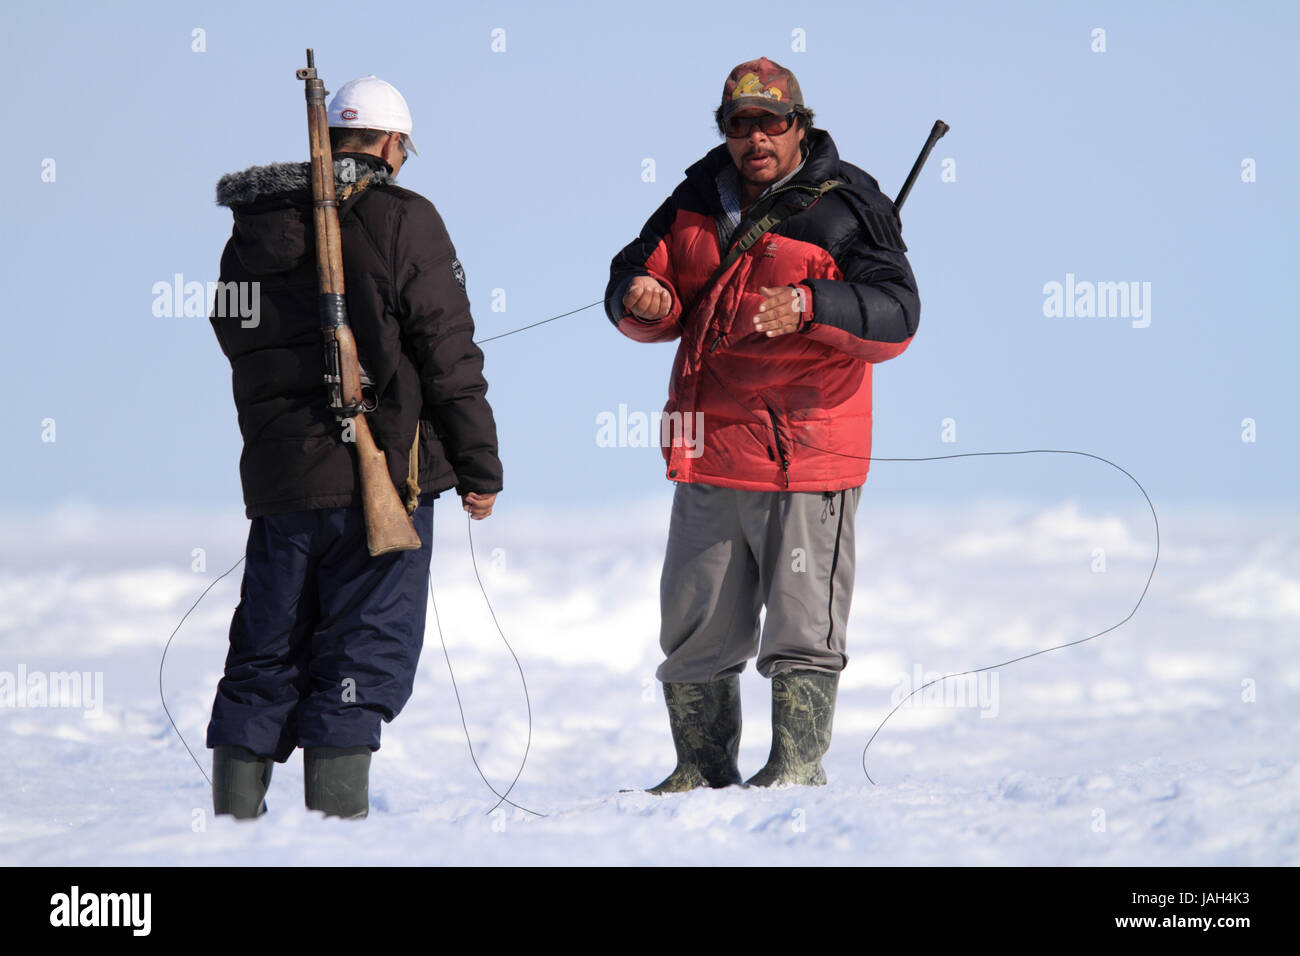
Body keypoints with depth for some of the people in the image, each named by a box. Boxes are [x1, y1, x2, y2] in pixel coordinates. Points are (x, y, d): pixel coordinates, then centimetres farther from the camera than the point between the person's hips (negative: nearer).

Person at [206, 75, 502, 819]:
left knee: (265, 655, 12)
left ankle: (235, 819, 10)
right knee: (366, 652, -2)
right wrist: (479, 468, -4)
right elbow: (449, 355, -8)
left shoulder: (252, 232, 11)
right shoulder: (400, 220, -6)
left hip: (276, 478, 5)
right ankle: (337, 815, -9)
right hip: (380, 476, -5)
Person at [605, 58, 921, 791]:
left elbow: (896, 317, -14)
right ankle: (704, 769, 22)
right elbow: (640, 275, 16)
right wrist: (641, 299, -9)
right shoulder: (699, 200, 11)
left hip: (807, 452, -6)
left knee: (803, 623, -1)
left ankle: (798, 765, 8)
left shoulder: (846, 208, -5)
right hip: (709, 454, 6)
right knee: (694, 626, 11)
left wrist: (810, 306, -31)